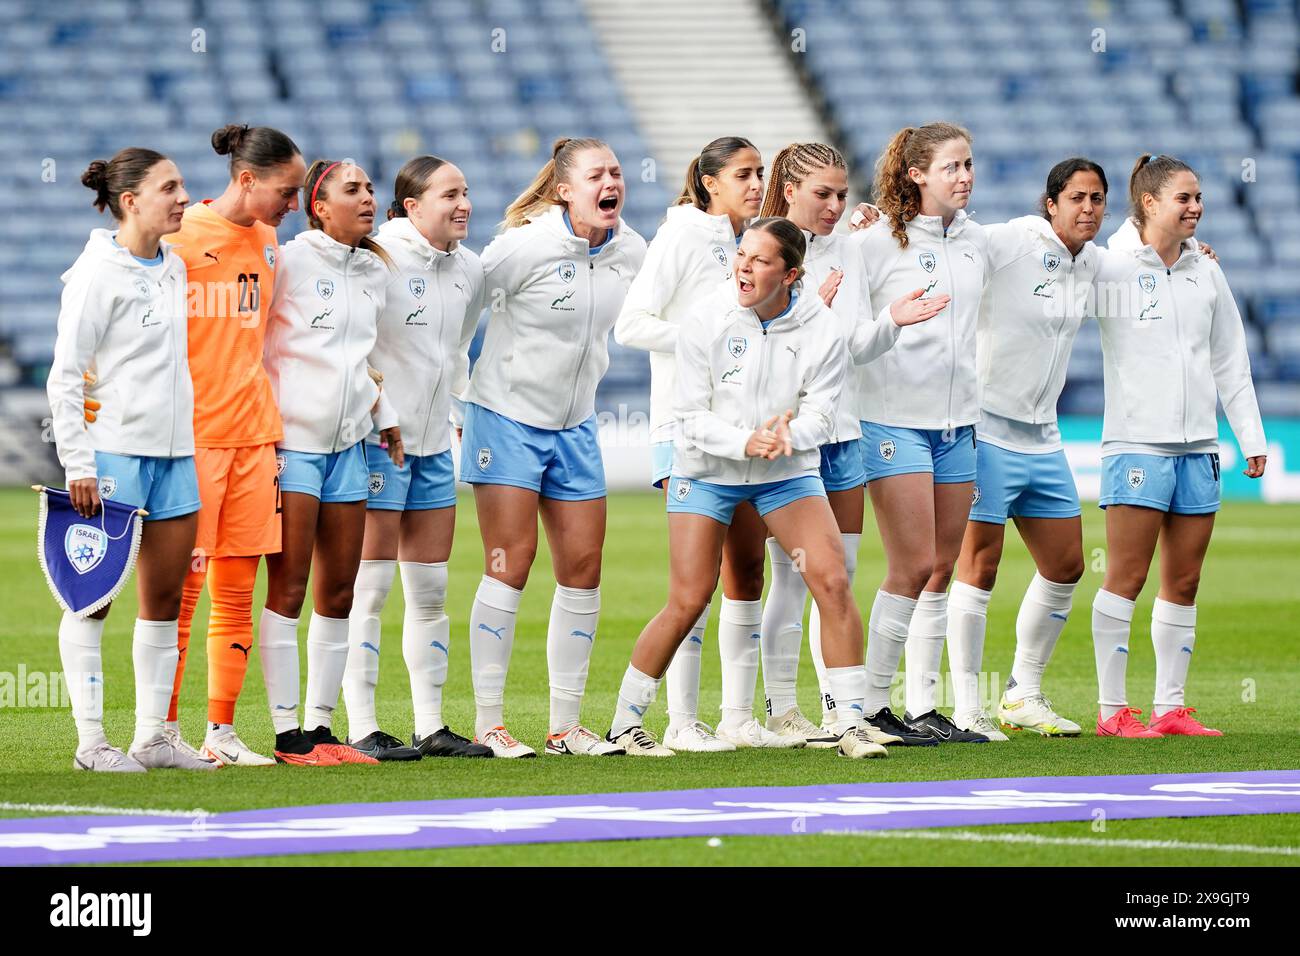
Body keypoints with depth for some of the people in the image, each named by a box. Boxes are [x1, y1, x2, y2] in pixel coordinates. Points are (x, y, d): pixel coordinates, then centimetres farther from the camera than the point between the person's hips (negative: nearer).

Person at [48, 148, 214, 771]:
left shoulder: (174, 267, 13)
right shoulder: (98, 272, -9)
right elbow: (64, 375, -11)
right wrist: (78, 464, -15)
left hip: (174, 451, 8)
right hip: (114, 449, -8)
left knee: (166, 596, 7)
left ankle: (152, 737, 13)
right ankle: (90, 741, 1)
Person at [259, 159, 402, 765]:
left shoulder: (376, 270, 13)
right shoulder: (289, 260, -7)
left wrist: (383, 414, 14)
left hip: (347, 443, 7)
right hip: (291, 441, -7)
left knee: (339, 592, 5)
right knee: (288, 589, -6)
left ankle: (321, 725, 11)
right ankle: (286, 732, -4)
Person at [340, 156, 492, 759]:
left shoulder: (469, 269, 10)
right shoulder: (378, 257, -14)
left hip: (434, 443, 8)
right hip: (376, 438, -7)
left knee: (431, 592, 9)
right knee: (370, 589, -6)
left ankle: (431, 726, 14)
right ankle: (362, 728, -3)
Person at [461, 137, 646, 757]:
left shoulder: (631, 252, 0)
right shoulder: (528, 245, -18)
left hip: (573, 426, 6)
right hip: (506, 417, -6)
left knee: (583, 568, 4)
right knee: (510, 564, -8)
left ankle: (566, 724, 12)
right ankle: (488, 723, -2)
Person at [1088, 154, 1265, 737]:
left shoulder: (1205, 272, 13)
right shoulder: (1110, 267, -3)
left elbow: (1230, 361, 17)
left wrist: (1251, 437, 14)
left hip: (1197, 447, 5)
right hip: (1136, 442, -5)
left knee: (1184, 582, 6)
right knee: (1126, 578, -6)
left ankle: (1171, 706, 11)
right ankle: (1112, 709, -2)